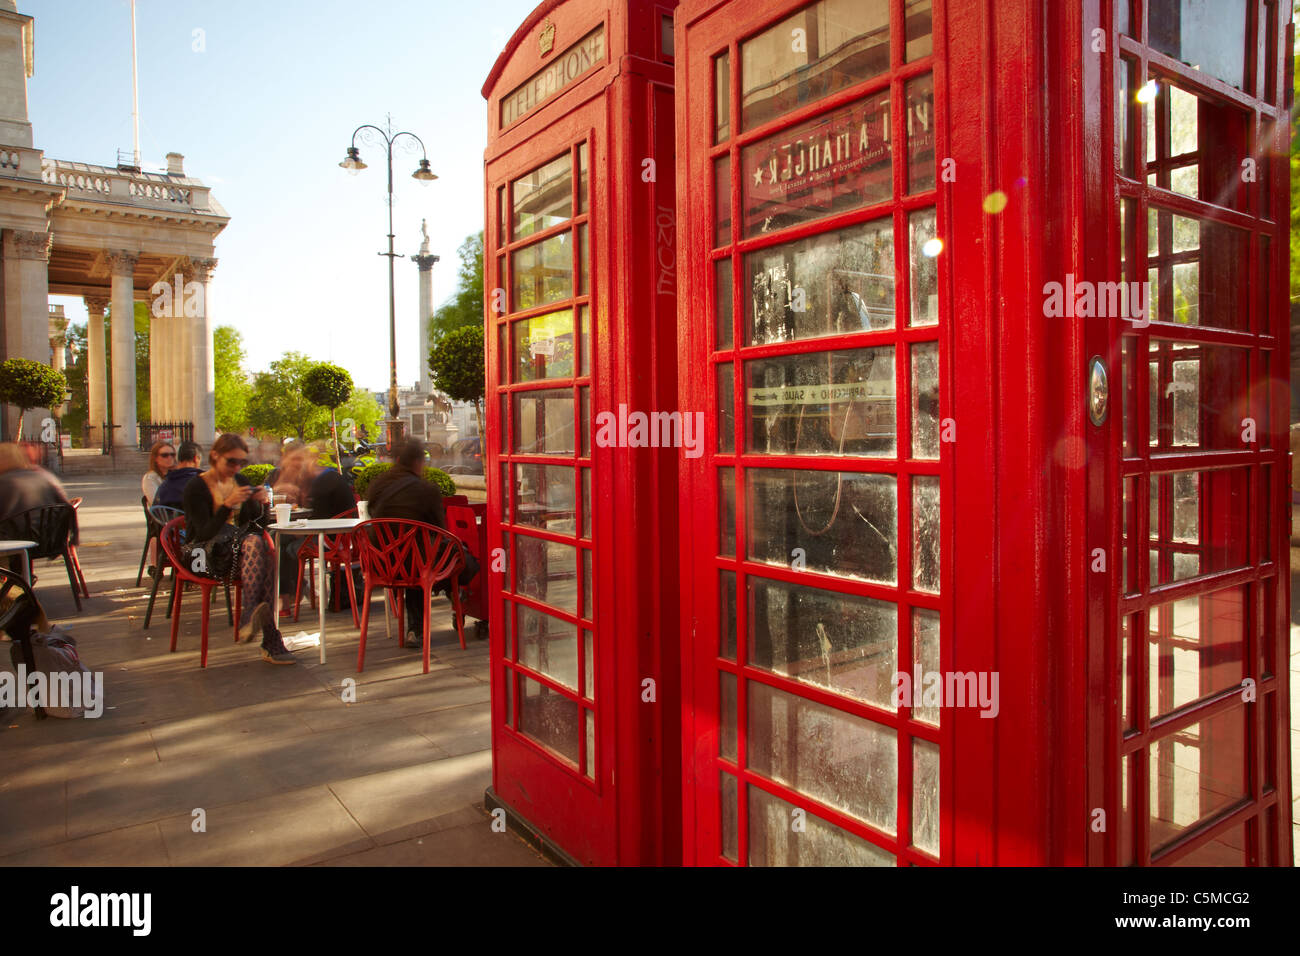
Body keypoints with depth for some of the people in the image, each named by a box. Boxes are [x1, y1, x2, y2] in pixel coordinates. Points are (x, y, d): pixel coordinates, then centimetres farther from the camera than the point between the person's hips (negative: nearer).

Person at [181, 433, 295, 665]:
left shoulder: (240, 481, 12)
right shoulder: (196, 487, -6)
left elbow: (258, 524, 12)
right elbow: (204, 533, -15)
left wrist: (260, 504, -9)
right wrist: (227, 504, -26)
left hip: (237, 546, 5)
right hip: (204, 554, -5)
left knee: (267, 557, -31)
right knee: (254, 543, -35)